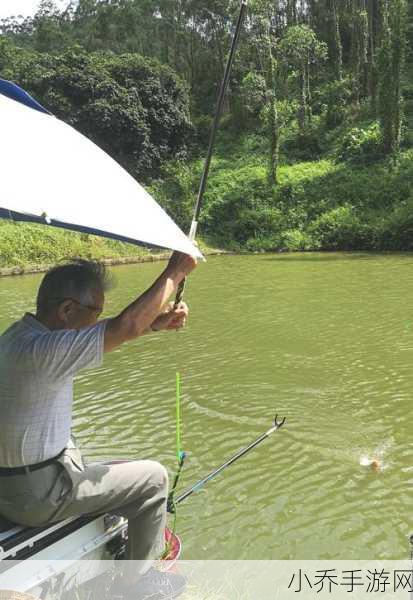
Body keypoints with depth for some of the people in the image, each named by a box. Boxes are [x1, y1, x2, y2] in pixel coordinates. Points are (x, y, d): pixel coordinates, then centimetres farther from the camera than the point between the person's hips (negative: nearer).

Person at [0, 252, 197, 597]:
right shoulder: (38, 349, -29)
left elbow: (110, 334, 7)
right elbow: (125, 326, -32)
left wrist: (157, 324, -4)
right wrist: (175, 271, -22)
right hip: (36, 494, -9)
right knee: (153, 478, 3)